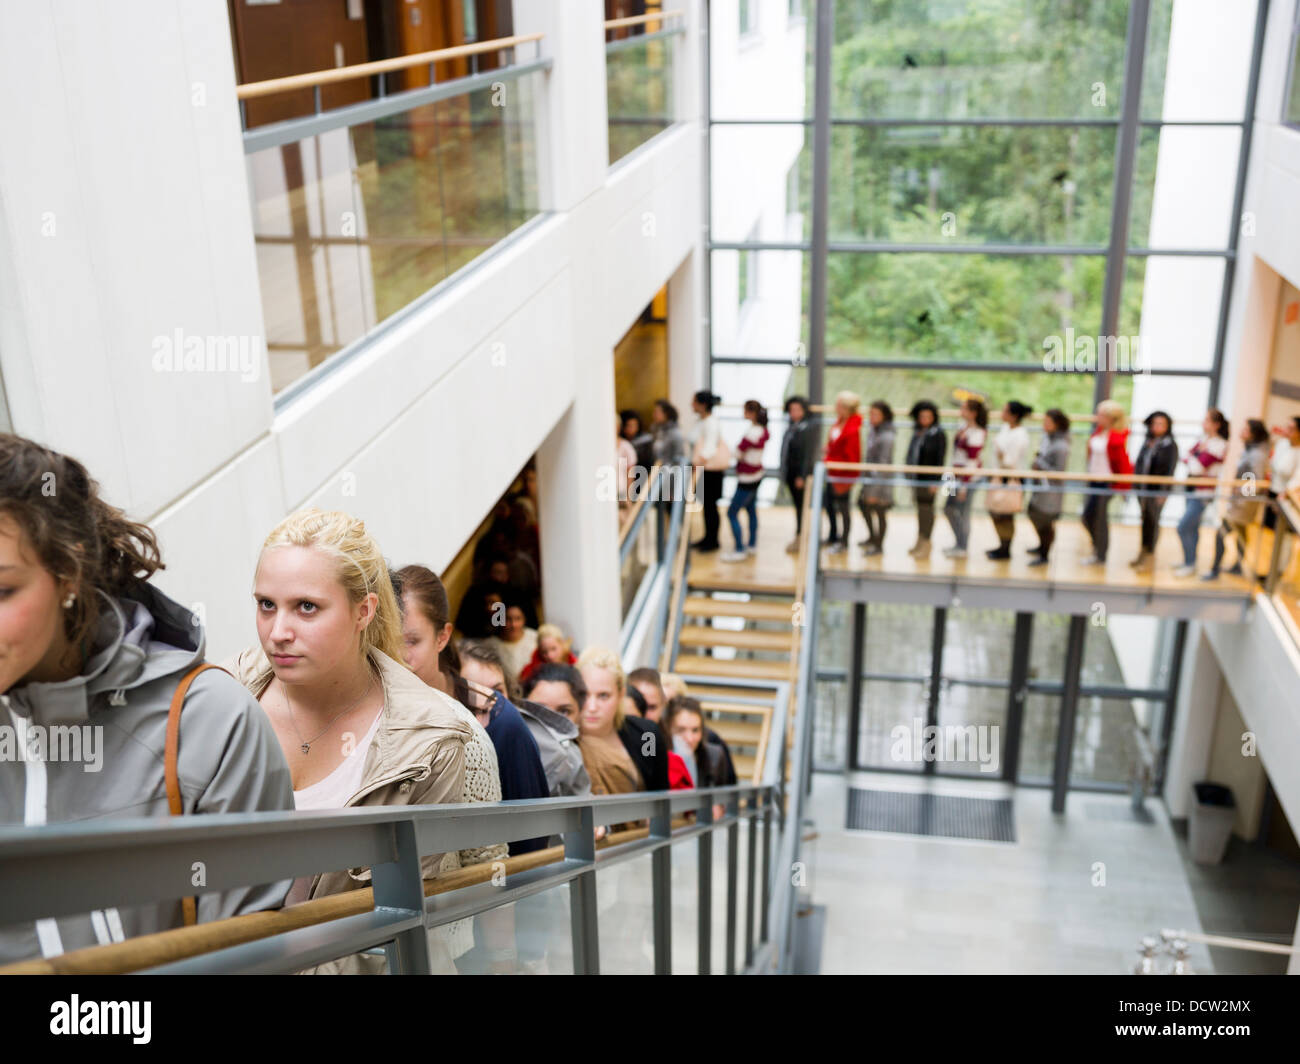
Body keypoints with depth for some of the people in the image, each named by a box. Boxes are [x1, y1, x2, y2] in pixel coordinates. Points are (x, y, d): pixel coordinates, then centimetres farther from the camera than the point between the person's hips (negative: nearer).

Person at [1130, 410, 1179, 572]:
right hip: (1143, 488, 6)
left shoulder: (1170, 445, -8)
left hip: (1157, 490, -6)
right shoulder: (1147, 442, 10)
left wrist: (1164, 491, -16)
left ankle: (1150, 557, 6)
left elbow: (1170, 469, -12)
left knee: (1153, 521, -1)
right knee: (1145, 519, 13)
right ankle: (1143, 552, 24)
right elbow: (1139, 463, 15)